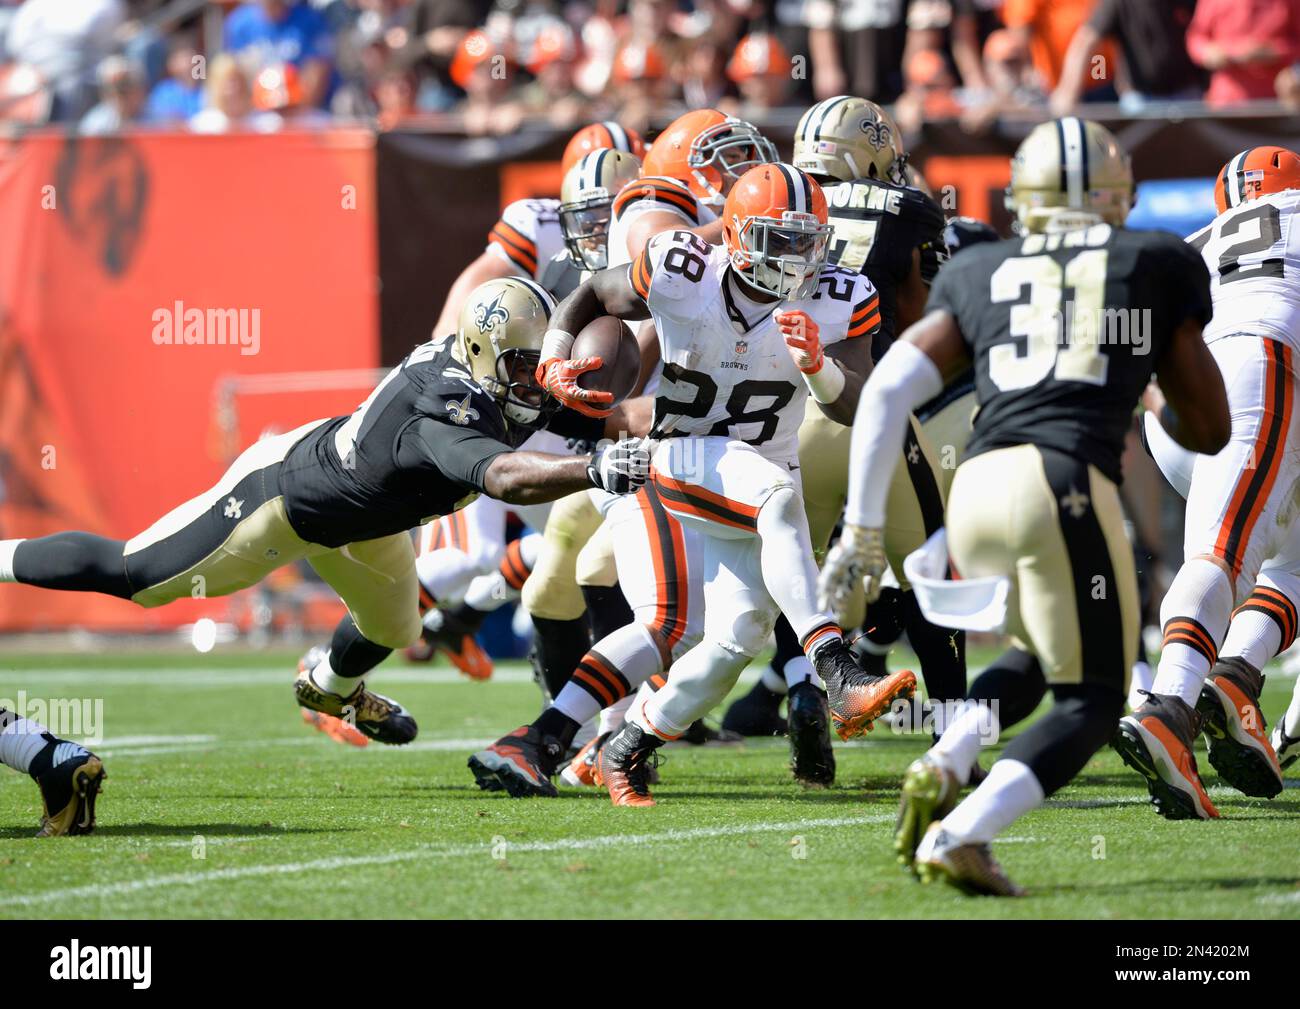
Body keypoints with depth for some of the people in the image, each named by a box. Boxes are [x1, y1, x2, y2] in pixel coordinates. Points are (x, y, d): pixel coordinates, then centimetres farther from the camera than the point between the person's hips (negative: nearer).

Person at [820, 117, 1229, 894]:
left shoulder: (980, 277, 21)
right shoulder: (1157, 266, 16)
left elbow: (886, 393, 12)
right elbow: (1210, 430, 18)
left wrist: (863, 531, 16)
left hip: (975, 488, 5)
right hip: (1065, 484, -4)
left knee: (1040, 656, 30)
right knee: (1090, 703, 7)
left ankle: (941, 771, 4)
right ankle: (958, 836, -14)